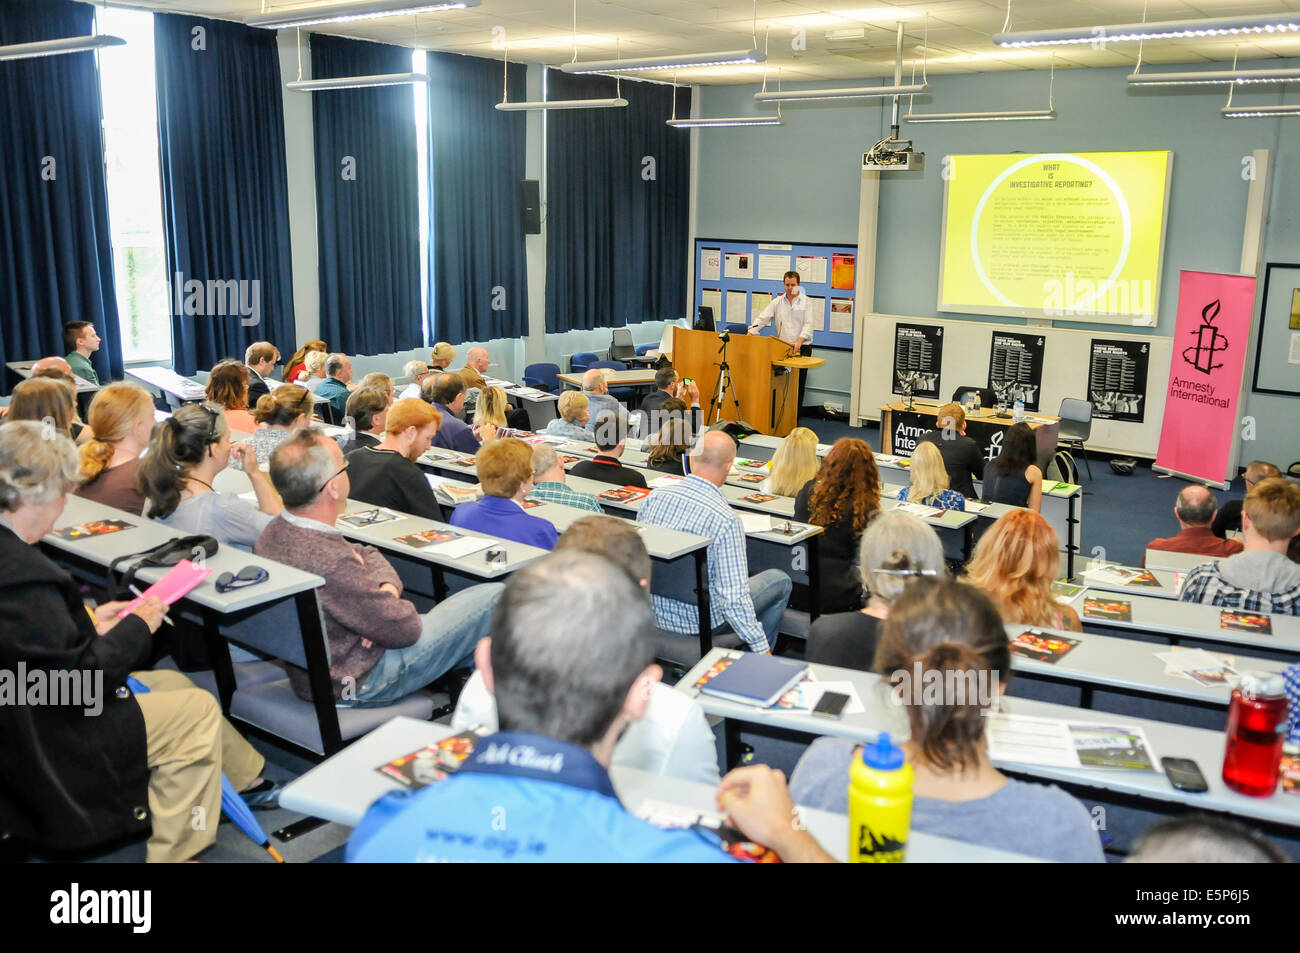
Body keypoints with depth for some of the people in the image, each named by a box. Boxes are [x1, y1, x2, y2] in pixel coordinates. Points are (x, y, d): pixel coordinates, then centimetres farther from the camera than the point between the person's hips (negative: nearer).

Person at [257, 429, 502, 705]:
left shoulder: (278, 530, -6)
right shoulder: (330, 563, -36)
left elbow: (366, 554, 8)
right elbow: (405, 629, -23)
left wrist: (387, 588, -12)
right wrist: (389, 598, -3)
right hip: (359, 684, -9)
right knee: (494, 598, 1)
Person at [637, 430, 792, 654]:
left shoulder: (654, 497, -8)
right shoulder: (725, 520, -26)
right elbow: (734, 598, -27)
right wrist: (762, 650, -18)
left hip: (653, 614, 7)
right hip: (697, 624, -6)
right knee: (780, 581, 15)